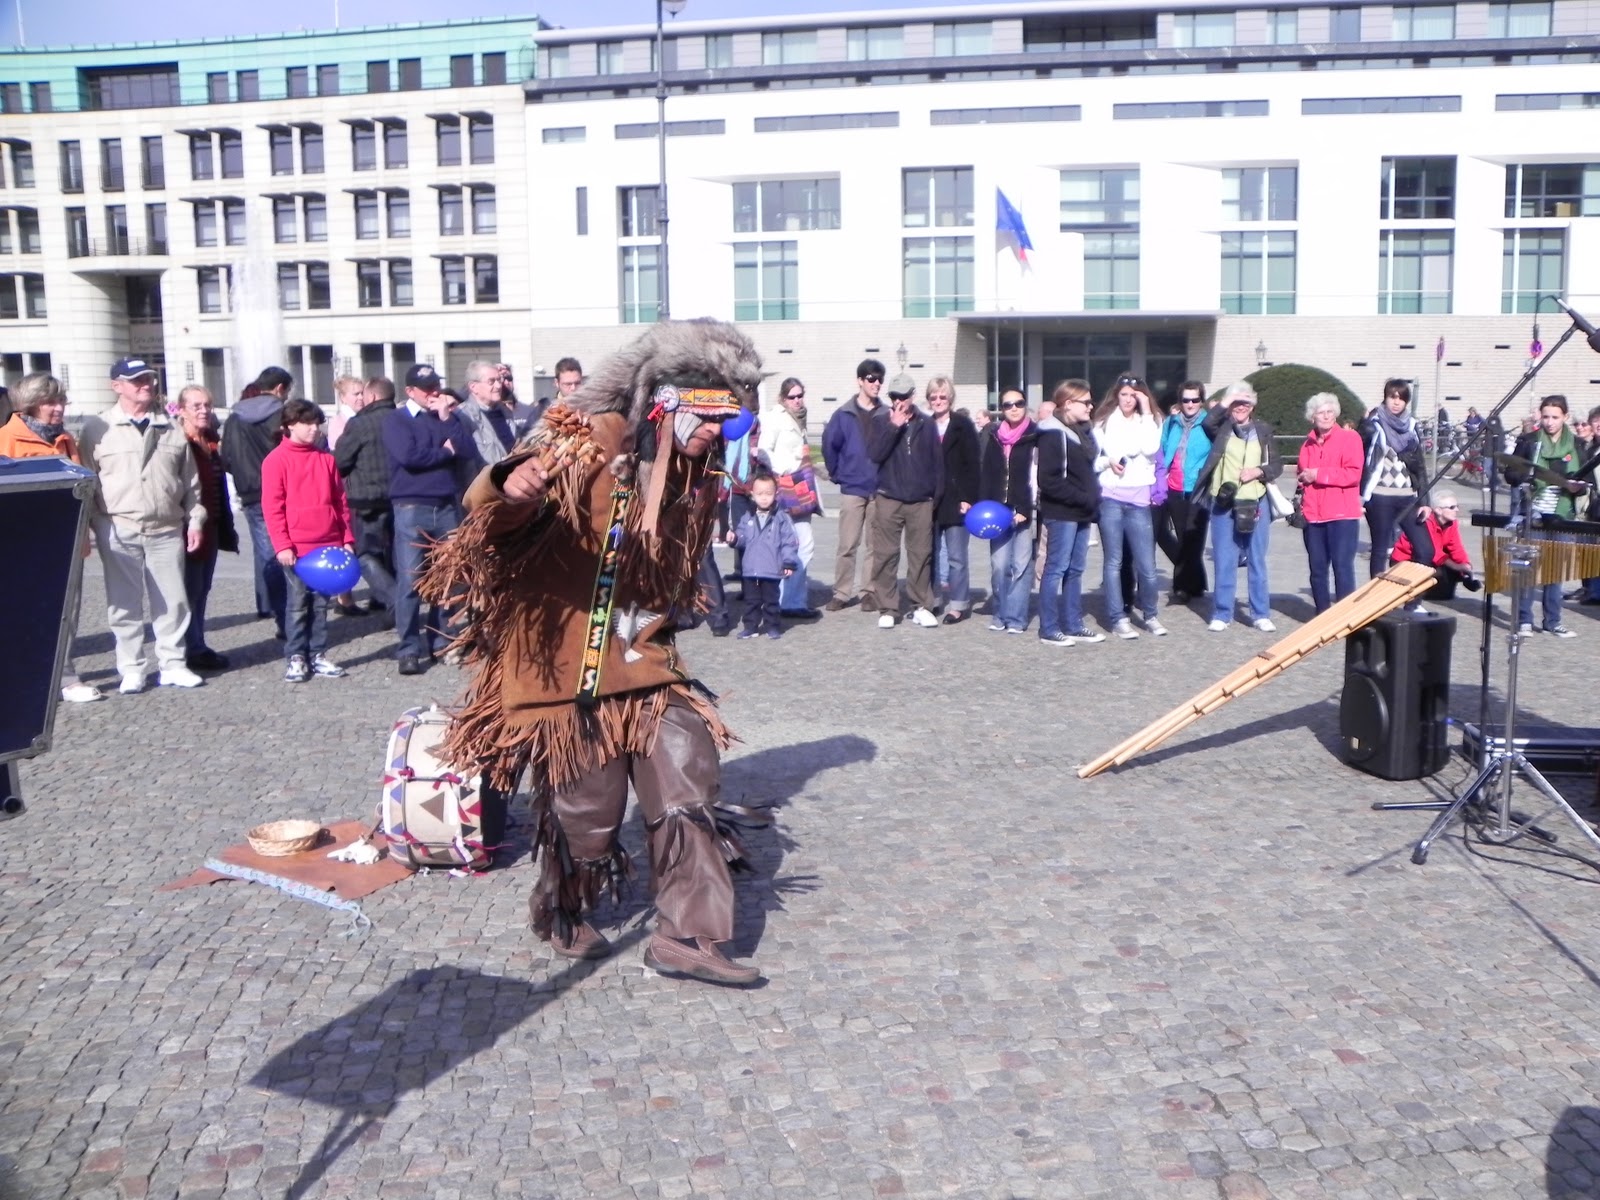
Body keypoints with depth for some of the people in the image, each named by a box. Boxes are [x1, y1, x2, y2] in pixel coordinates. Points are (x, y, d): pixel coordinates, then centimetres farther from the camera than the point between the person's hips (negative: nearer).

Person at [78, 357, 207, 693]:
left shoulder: (172, 430, 11)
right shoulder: (97, 429, 2)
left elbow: (190, 480, 12)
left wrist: (195, 520, 6)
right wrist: (92, 526, -4)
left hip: (167, 529, 2)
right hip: (119, 531, -2)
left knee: (172, 601, 5)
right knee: (124, 603, 4)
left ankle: (172, 665, 16)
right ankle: (131, 670, 13)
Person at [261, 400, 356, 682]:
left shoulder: (326, 459, 10)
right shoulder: (276, 460, -3)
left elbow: (341, 501, 13)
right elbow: (272, 507, -6)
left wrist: (348, 538, 8)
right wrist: (282, 545, -12)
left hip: (329, 545, 4)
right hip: (297, 548, -4)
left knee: (321, 602, 9)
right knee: (298, 603, 1)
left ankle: (318, 655, 16)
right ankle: (295, 658, 9)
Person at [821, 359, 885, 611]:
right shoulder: (844, 414, 0)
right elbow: (830, 444, 2)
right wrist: (836, 474, 3)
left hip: (881, 489, 1)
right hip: (852, 488, -1)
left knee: (876, 545, 7)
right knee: (847, 545, 0)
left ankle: (872, 592, 15)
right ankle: (842, 593, 7)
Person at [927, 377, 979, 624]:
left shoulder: (963, 425, -1)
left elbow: (972, 464, -5)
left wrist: (968, 498, -12)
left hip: (956, 500, -4)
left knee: (956, 556, -1)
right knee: (931, 553, 9)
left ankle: (958, 604, 5)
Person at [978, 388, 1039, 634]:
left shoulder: (1036, 436, -2)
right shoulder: (991, 435, 11)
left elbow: (1039, 476, -7)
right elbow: (982, 472, 12)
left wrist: (1026, 510, -13)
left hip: (1025, 511, -3)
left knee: (1021, 565, -1)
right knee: (999, 565, 2)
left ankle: (1015, 617, 5)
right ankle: (1000, 614, 15)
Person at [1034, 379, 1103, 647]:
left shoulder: (1084, 432, 16)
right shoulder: (1053, 435, -11)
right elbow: (1049, 481, -18)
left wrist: (1093, 499, 7)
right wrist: (1083, 498, -17)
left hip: (1082, 513, 8)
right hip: (1061, 513, -8)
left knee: (1076, 570, 11)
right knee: (1056, 569, -4)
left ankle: (1073, 625, 18)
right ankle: (1048, 629, 2)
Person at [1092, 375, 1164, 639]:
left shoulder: (1147, 422, 11)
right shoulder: (1104, 422, 8)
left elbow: (1151, 449, -9)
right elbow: (1090, 459, 8)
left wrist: (1147, 413, -6)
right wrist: (1107, 462, -11)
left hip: (1138, 499, 1)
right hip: (1110, 498, -1)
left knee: (1146, 564, 0)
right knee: (1114, 561, 2)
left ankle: (1150, 615, 18)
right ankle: (1118, 618, 8)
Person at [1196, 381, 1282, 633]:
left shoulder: (1263, 430, 8)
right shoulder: (1222, 429, 3)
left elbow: (1277, 466, 7)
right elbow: (1207, 423, -21)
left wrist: (1258, 471, -10)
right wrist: (1225, 403, -17)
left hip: (1255, 503, 1)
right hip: (1223, 504, -1)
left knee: (1257, 561, 7)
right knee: (1224, 561, 3)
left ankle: (1261, 614, 14)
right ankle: (1222, 614, 11)